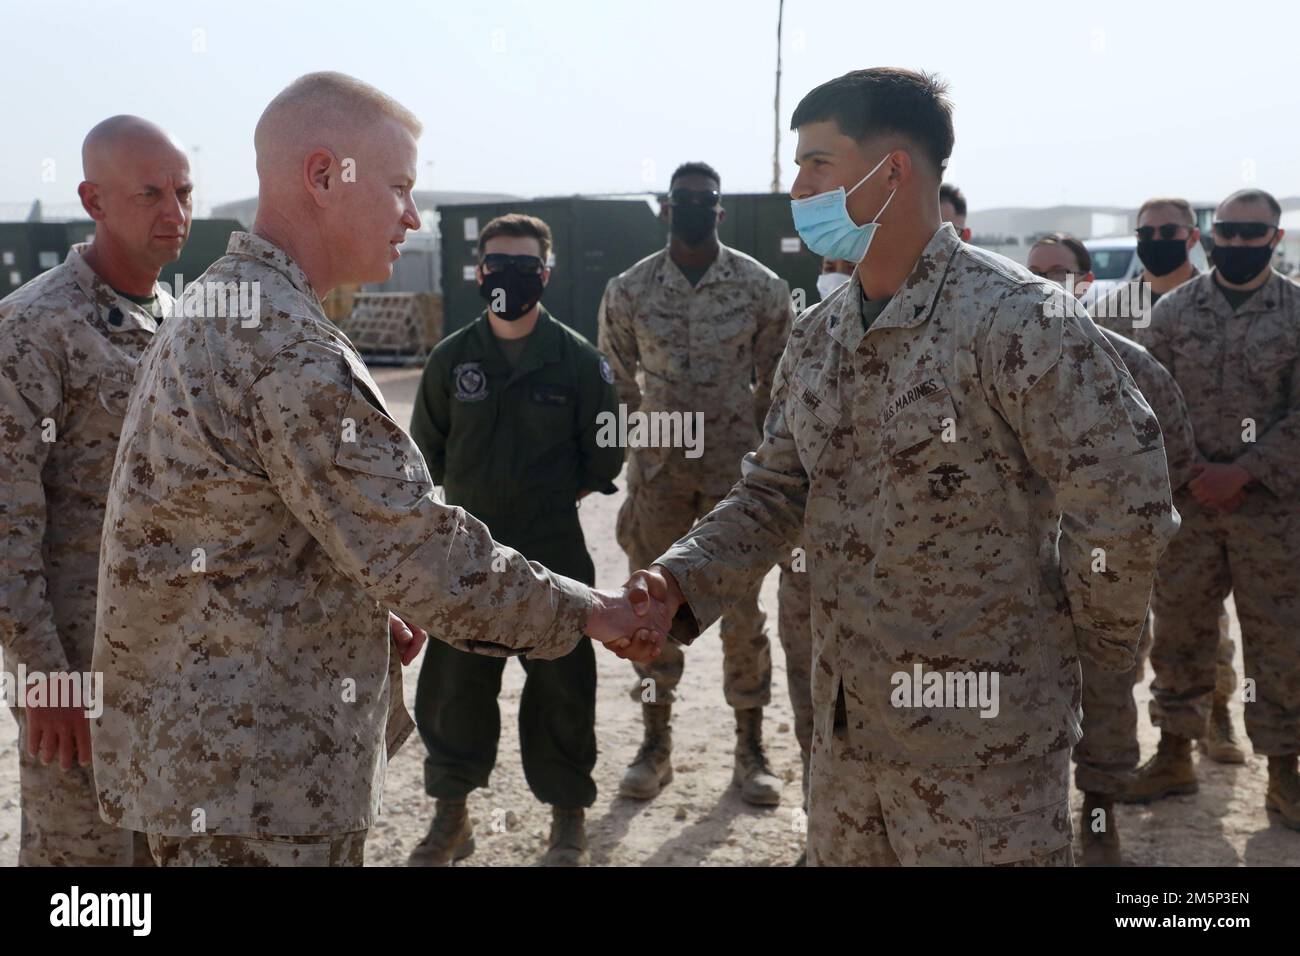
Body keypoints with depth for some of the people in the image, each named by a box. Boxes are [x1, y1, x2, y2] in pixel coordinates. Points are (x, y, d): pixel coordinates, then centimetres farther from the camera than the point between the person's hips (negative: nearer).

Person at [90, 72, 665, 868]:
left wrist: (368, 609, 9)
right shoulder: (287, 349, -23)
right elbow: (419, 551, -22)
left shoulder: (216, 313, 10)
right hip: (260, 783, -10)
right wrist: (585, 612, -10)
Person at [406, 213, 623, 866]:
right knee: (453, 684, 7)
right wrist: (473, 497, 8)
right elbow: (427, 447, 12)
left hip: (553, 551, -2)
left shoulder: (578, 359, -2)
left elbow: (603, 456, 4)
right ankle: (451, 817, 25)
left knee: (560, 683, 5)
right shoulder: (451, 358, 3)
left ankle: (568, 819, 22)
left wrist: (558, 496, 2)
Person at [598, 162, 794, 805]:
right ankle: (655, 745, 22)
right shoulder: (628, 290, 0)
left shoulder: (761, 287, -2)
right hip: (657, 470, 1)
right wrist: (621, 467, 7)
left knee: (742, 613, 4)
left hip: (737, 469, -1)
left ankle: (750, 751, 18)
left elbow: (775, 383, 4)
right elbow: (615, 384, 8)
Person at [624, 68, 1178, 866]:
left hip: (984, 738, -7)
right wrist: (684, 581, -5)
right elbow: (775, 492, 11)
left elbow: (1127, 499, -18)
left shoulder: (1016, 318, -18)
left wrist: (1100, 637, -5)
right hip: (846, 725, 7)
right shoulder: (818, 336, 7)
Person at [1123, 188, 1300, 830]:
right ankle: (1174, 755, 24)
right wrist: (1191, 473, -10)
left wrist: (1242, 472, -16)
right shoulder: (1174, 309, 3)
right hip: (1187, 501, 2)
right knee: (1178, 632, 10)